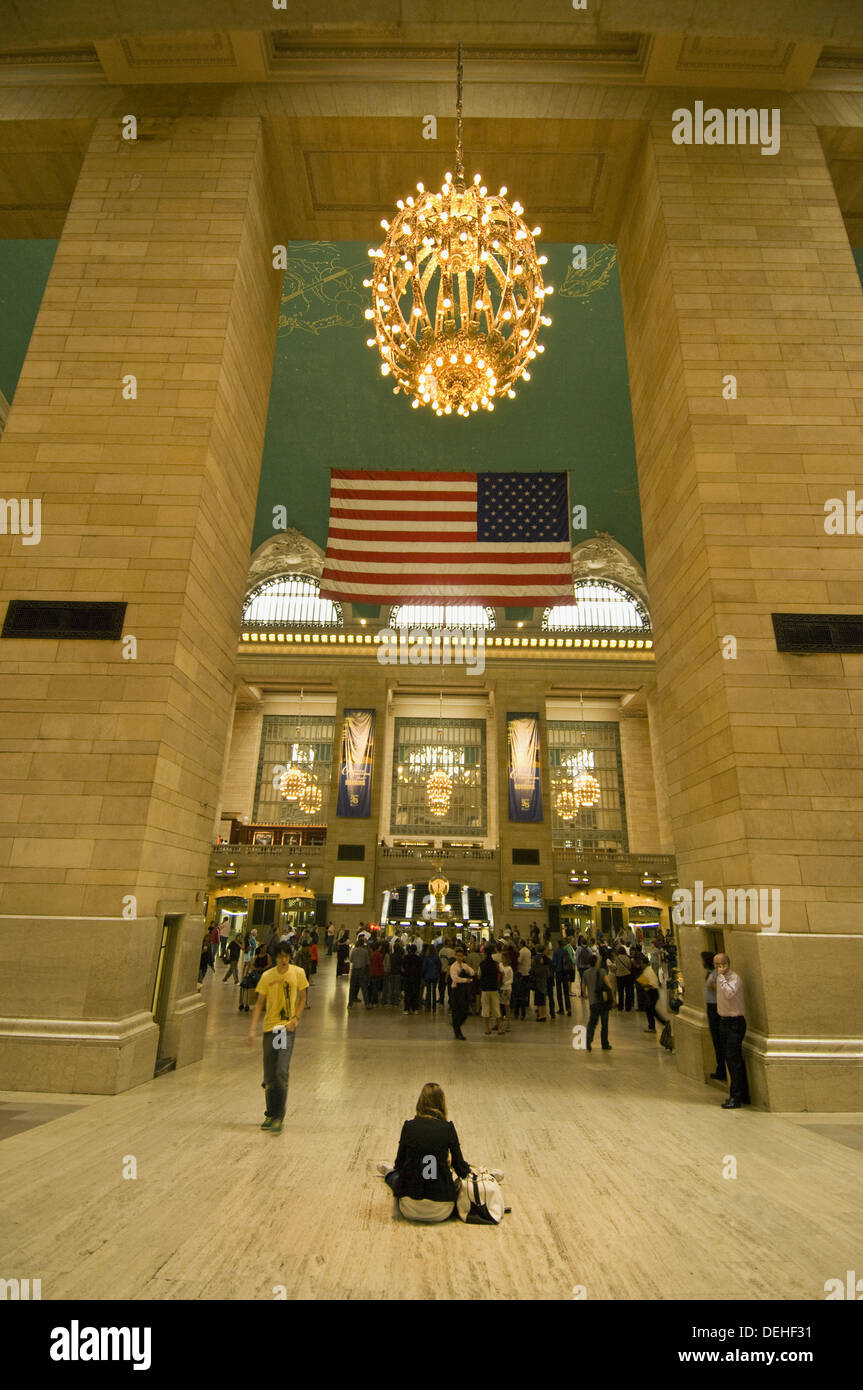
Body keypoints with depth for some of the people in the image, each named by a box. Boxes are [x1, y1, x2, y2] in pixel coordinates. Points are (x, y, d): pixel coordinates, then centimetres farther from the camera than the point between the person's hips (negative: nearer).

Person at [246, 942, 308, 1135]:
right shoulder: (267, 976, -3)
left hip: (288, 1027, -2)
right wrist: (252, 1029, -7)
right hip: (270, 1027, 2)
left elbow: (302, 999, 5)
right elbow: (259, 1004, 1)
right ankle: (271, 1114, 26)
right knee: (269, 1076, 8)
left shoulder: (298, 973, -4)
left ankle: (279, 1117, -3)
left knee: (281, 1072, -13)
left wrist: (295, 1019, -9)